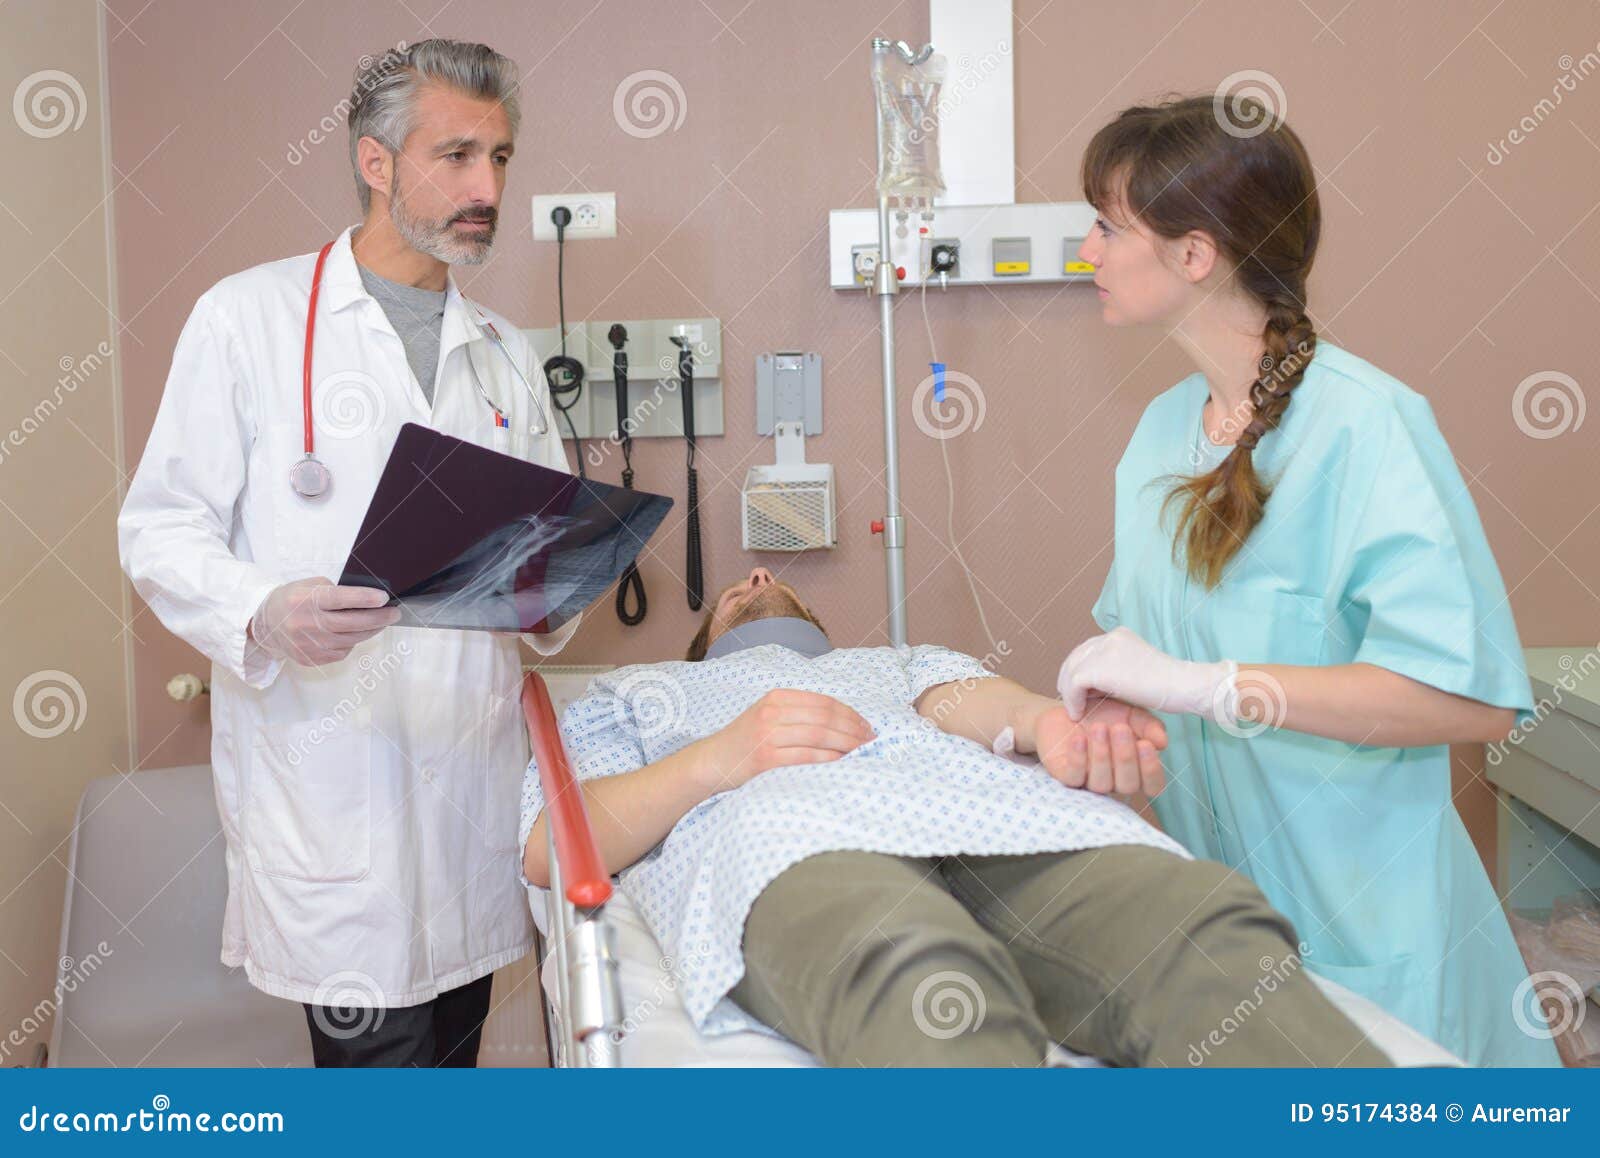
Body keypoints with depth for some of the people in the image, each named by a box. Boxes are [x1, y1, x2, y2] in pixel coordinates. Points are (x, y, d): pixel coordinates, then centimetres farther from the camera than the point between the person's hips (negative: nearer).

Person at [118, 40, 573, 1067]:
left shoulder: (505, 353, 16)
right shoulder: (248, 317, 0)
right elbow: (163, 529, -3)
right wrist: (265, 616, -23)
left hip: (475, 761, 5)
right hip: (324, 762, -5)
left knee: (455, 1045, 12)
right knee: (378, 1048, -5)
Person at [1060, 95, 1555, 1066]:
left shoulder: (1365, 423, -19)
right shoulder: (1163, 426, 5)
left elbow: (1473, 699, -27)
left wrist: (1199, 685, -29)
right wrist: (1086, 718, -11)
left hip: (1360, 920, -6)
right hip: (1208, 901, 6)